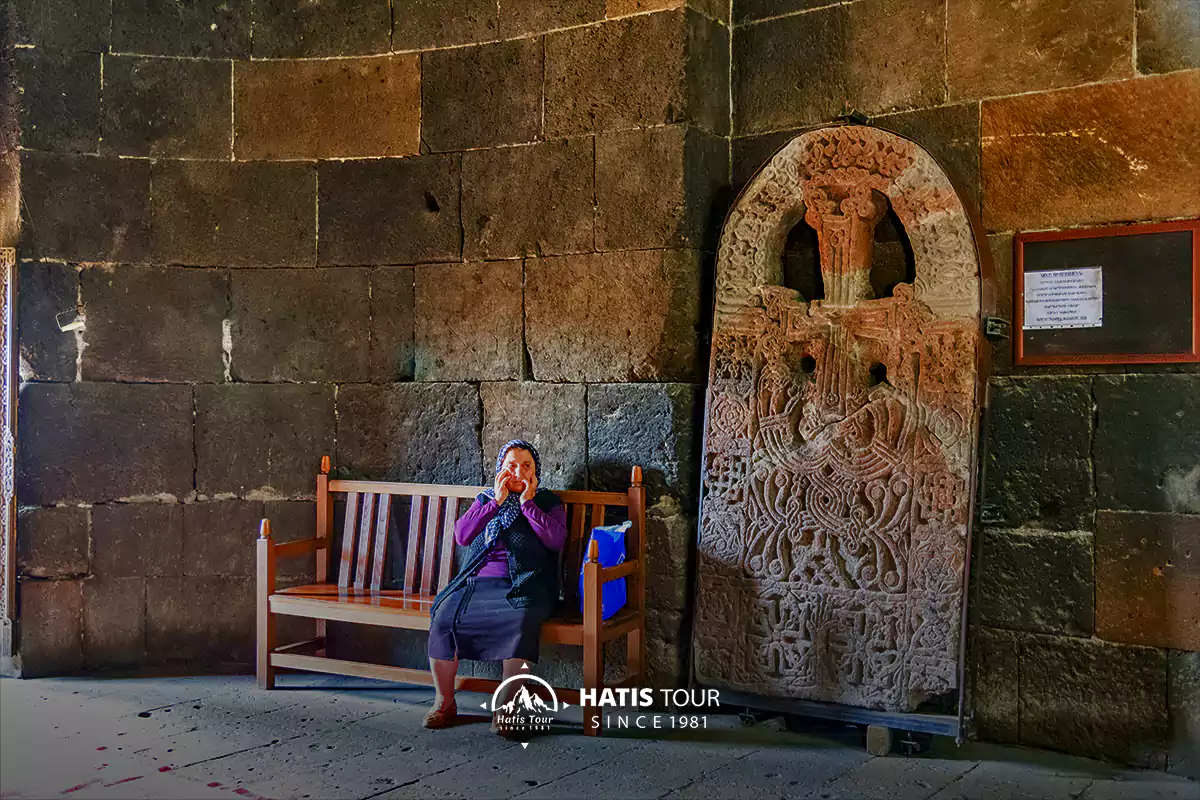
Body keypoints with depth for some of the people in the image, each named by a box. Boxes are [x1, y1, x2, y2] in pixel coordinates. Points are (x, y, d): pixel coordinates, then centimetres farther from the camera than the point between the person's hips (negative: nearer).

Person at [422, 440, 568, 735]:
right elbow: (461, 535, 3)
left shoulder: (548, 502, 15)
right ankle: (444, 702, -10)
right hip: (478, 582, 3)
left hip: (522, 586, -2)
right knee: (444, 616, -26)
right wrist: (496, 502, -2)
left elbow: (556, 540, -5)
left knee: (521, 622, -36)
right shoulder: (485, 500, 21)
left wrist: (527, 503, -3)